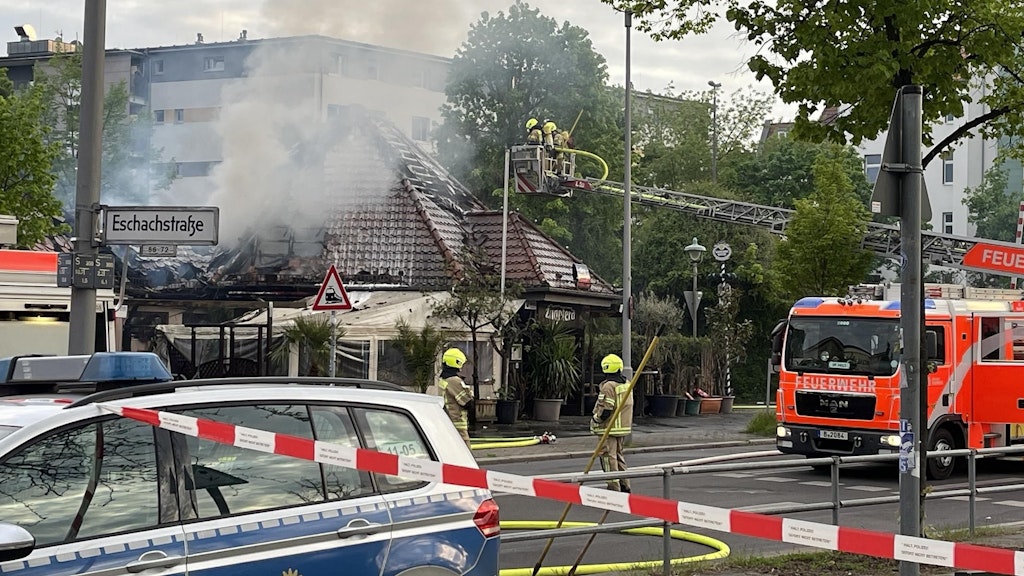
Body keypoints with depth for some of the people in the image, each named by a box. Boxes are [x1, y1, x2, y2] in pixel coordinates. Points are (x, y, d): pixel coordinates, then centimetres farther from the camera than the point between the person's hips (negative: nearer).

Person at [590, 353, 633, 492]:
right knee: (619, 455, 19)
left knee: (609, 457, -3)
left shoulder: (608, 386, -18)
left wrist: (595, 420, -6)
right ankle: (624, 485, 21)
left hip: (609, 428, -9)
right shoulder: (626, 384, 9)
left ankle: (614, 486, -4)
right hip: (624, 427, 9)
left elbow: (606, 410, -21)